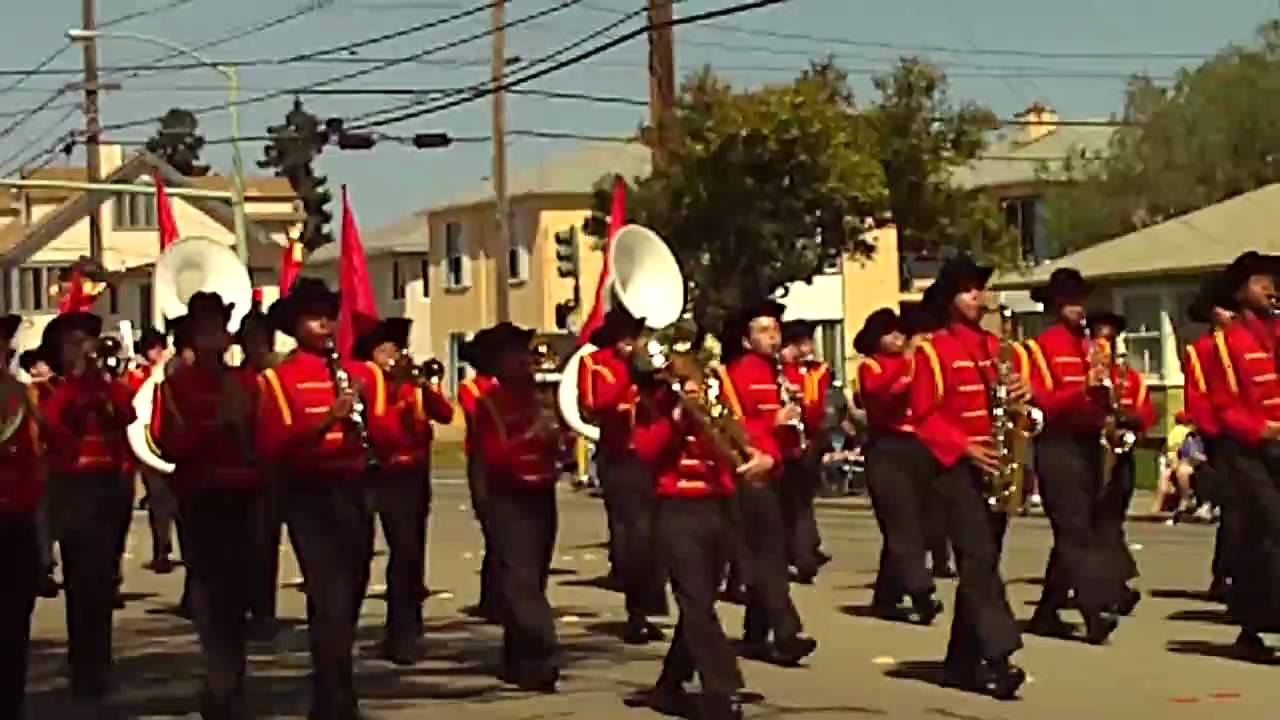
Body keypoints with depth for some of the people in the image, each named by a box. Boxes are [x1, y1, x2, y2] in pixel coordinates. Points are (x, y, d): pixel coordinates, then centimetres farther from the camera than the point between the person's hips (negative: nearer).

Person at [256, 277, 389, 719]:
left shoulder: (361, 374, 12)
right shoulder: (278, 379, -3)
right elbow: (273, 447, -14)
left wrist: (365, 408, -12)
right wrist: (326, 420, -23)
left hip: (355, 493, 6)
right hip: (310, 498, -6)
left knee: (349, 599, 13)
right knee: (330, 602, -14)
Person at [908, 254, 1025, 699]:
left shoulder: (996, 346, 15)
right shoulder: (932, 351, -3)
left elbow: (1009, 399, 17)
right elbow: (925, 416, -8)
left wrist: (1025, 392, -7)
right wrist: (966, 449, -19)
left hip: (997, 466, 6)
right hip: (958, 468, -6)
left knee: (982, 564, 9)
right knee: (978, 561, -16)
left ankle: (963, 661, 16)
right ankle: (997, 658, -22)